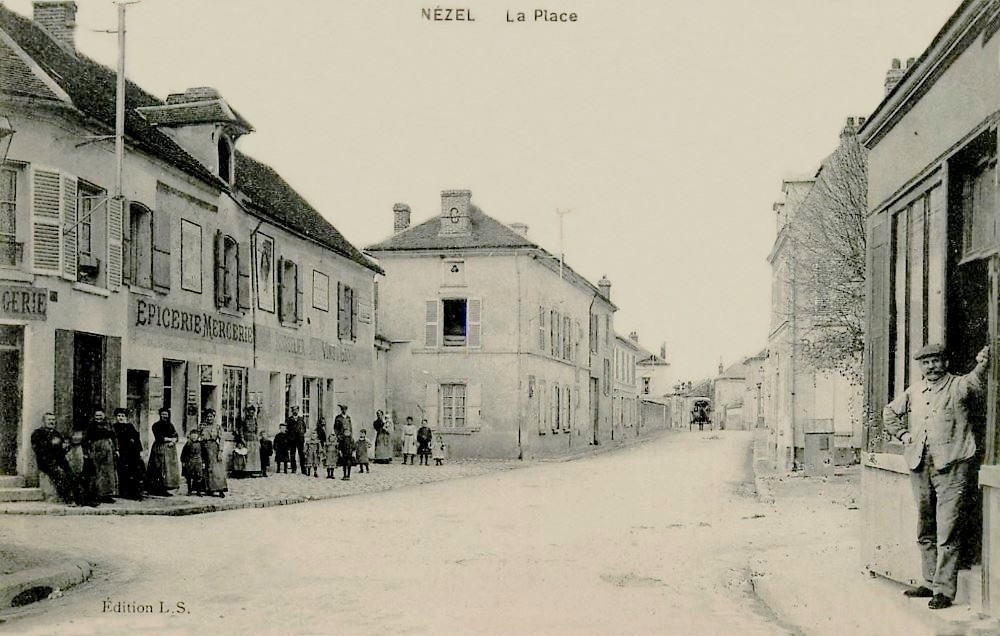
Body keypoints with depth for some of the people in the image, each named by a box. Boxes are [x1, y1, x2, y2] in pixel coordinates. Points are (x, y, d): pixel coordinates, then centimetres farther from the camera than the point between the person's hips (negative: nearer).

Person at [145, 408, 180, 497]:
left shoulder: (170, 425, 17)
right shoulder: (156, 425, 0)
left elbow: (175, 436, 9)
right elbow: (158, 437, -10)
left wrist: (173, 442, -12)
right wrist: (170, 439, -4)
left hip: (170, 449, 6)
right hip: (160, 449, -6)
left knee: (170, 468, -1)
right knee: (160, 469, -11)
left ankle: (165, 488, 1)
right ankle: (159, 490, -11)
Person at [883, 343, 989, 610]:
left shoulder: (957, 386, 0)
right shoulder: (913, 392, 15)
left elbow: (974, 382, -23)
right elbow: (890, 412, 30)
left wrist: (982, 365, -43)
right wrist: (902, 434, 15)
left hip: (951, 466, -6)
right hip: (920, 467, 6)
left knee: (946, 531, -8)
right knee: (925, 530, 13)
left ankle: (944, 589, -3)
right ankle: (929, 582, 23)